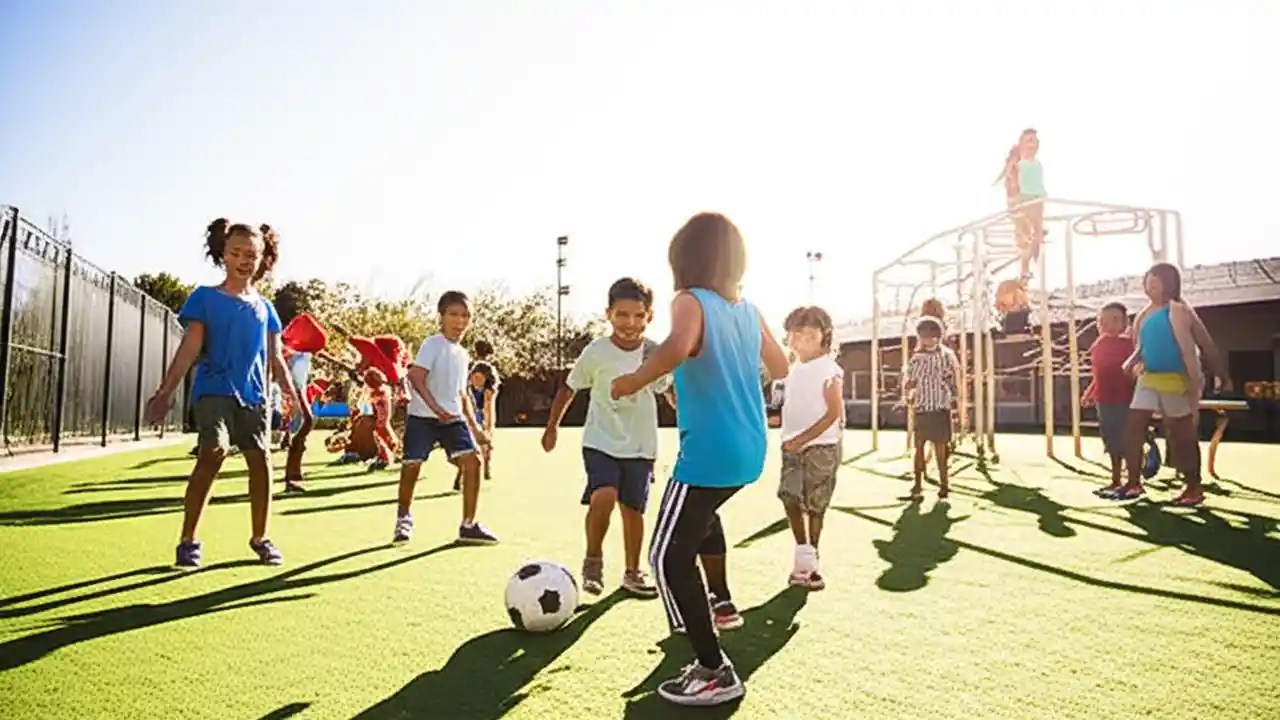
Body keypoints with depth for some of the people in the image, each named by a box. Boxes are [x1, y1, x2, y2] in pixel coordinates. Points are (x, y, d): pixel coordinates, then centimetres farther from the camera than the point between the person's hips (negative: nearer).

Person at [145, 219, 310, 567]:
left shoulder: (265, 308, 14)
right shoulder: (205, 298, 4)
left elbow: (276, 360, 15)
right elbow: (190, 349, -3)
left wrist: (298, 400, 12)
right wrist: (164, 390, -12)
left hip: (254, 396, 4)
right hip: (215, 391, -4)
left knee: (261, 460, 0)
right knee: (214, 451, -22)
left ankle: (260, 538, 16)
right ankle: (188, 540, -10)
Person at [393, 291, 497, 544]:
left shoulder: (462, 354, 13)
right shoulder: (432, 344, -9)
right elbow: (416, 377, -22)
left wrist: (474, 425, 17)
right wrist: (436, 408, -32)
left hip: (452, 418, 6)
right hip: (422, 416, -5)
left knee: (472, 462, -9)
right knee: (411, 467, -1)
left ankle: (468, 526, -1)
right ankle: (404, 518, 28)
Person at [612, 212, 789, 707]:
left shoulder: (691, 301, -10)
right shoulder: (749, 309, 10)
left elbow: (678, 347, -32)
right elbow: (780, 367, 19)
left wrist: (634, 381, -18)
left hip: (709, 453, -9)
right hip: (749, 449, 9)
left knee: (670, 556, -2)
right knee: (704, 517, 35)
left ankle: (715, 673, 0)